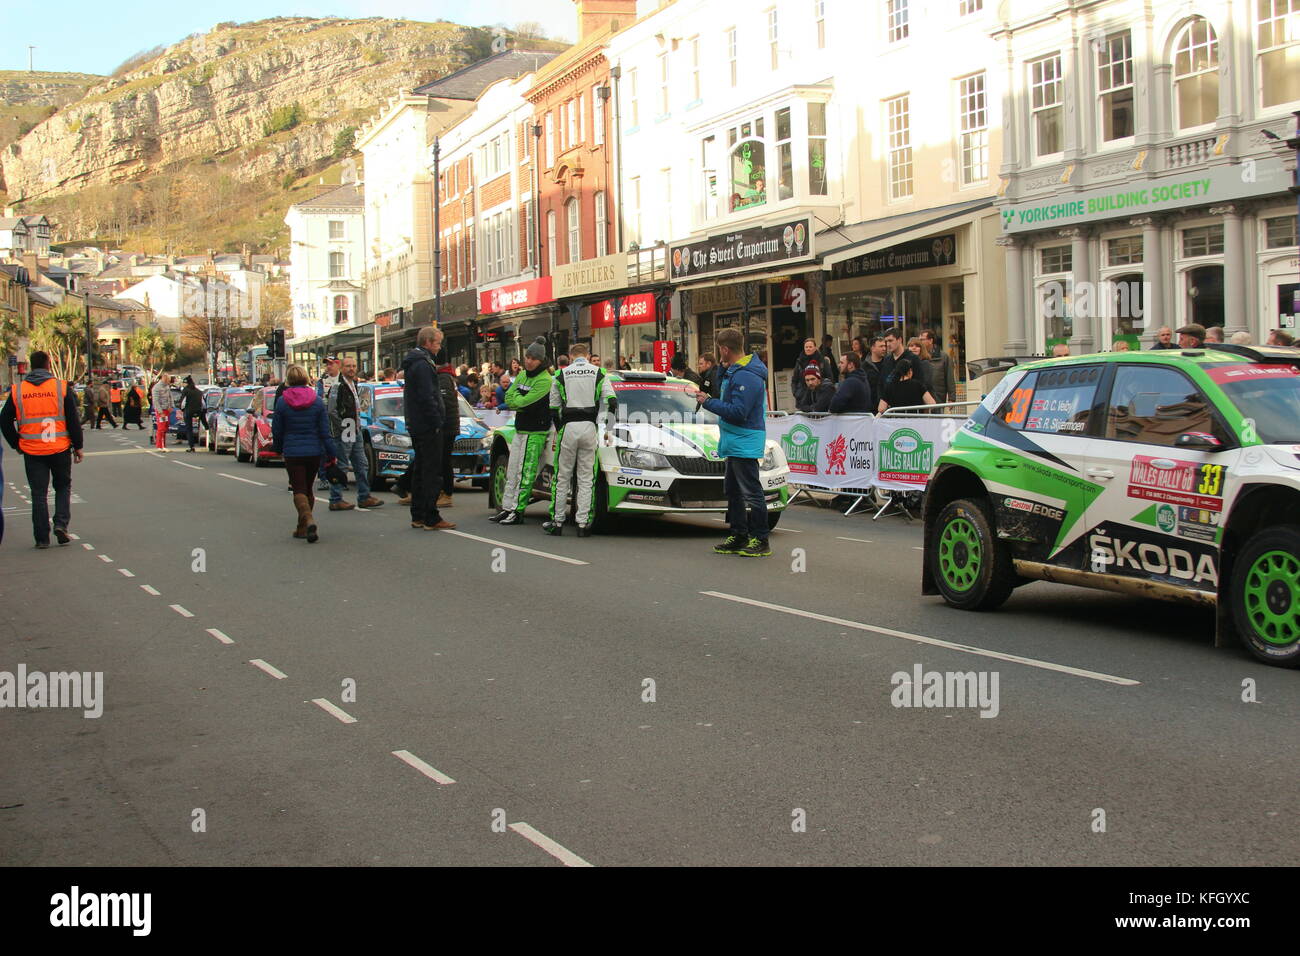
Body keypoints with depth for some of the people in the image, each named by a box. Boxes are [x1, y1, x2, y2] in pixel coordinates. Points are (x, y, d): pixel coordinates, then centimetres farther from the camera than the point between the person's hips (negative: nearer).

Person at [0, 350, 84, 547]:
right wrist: (77, 446, 6)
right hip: (60, 449, -1)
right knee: (63, 487, 17)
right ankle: (61, 524, -1)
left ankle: (42, 538, 7)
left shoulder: (17, 391, 2)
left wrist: (16, 444, 16)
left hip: (31, 451, 1)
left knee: (38, 494, 8)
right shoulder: (61, 387, -4)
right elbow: (73, 419, -3)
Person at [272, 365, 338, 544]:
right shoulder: (317, 401, -2)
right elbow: (325, 430, -2)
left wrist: (278, 449, 19)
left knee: (299, 490, -1)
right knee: (307, 488, 17)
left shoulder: (282, 401, -5)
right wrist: (332, 454, 3)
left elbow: (277, 430, 2)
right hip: (314, 452, 2)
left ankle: (308, 520, -27)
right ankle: (302, 528, 22)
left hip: (292, 453, -2)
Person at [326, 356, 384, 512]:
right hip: (342, 434, -10)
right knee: (340, 467, -5)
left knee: (362, 464, 11)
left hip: (355, 433, 10)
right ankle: (335, 500, 0)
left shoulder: (353, 385, 15)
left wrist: (358, 424, 16)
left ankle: (364, 497, 18)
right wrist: (342, 427, -18)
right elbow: (331, 410, -20)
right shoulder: (338, 386, -14)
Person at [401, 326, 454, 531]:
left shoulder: (414, 363, 17)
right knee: (431, 471, -8)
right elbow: (427, 397, -22)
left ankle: (417, 516, 19)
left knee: (420, 470, 14)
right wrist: (436, 422, -17)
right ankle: (431, 518, -8)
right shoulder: (422, 364, -15)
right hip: (428, 427, -11)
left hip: (416, 427, 11)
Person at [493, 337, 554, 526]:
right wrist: (521, 403, -9)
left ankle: (518, 511, -3)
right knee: (512, 471, 11)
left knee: (525, 473, -6)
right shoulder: (522, 375, 13)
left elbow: (524, 402, -20)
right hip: (519, 430, 8)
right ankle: (507, 508, 17)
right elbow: (508, 398, 8)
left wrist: (516, 399, -1)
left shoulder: (545, 380, -14)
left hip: (536, 432, -8)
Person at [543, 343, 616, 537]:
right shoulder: (599, 373, 7)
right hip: (590, 427, 0)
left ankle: (557, 521, 7)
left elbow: (554, 409, 10)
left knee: (562, 477, 6)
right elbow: (612, 402, -2)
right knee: (586, 478, 3)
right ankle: (583, 523, -1)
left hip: (568, 427, 0)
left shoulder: (561, 375, 8)